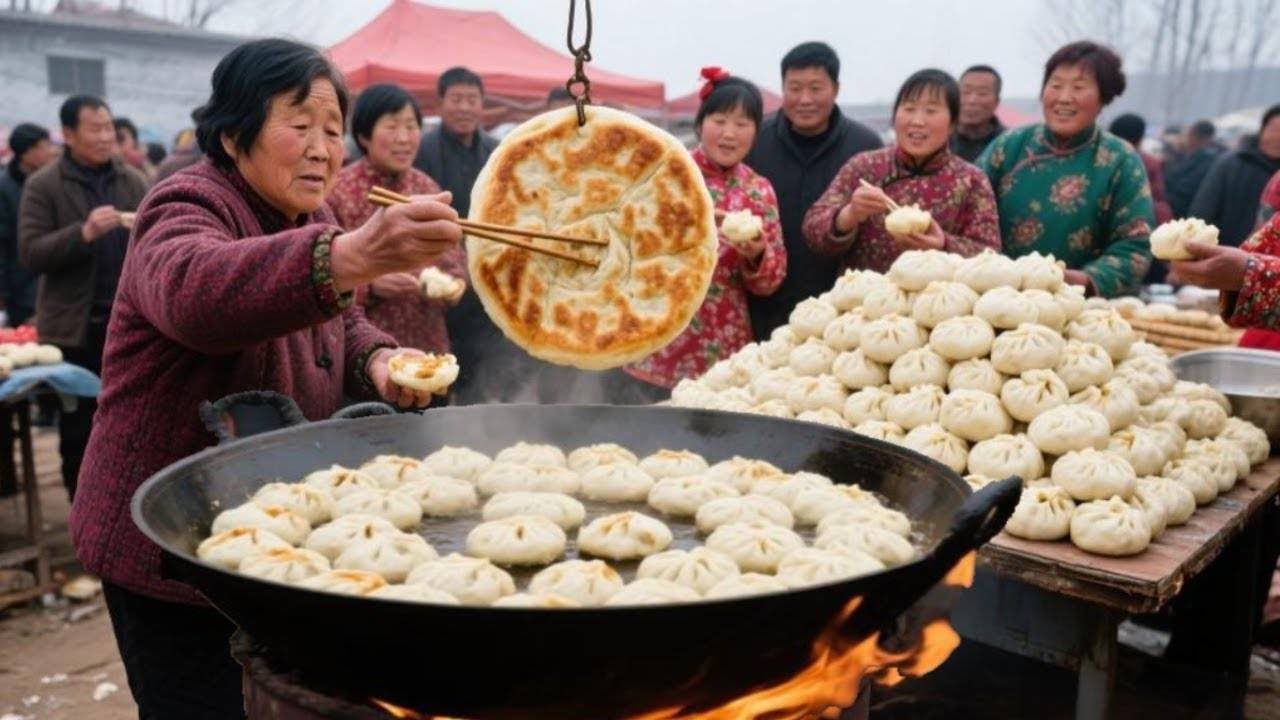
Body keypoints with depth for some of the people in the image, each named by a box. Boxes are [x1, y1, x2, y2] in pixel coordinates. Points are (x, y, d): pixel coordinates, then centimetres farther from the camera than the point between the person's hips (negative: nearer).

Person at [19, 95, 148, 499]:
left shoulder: (133, 181, 9)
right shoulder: (43, 186, 0)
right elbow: (30, 254, -8)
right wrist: (85, 232, -22)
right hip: (74, 327, -2)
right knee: (78, 431, 6)